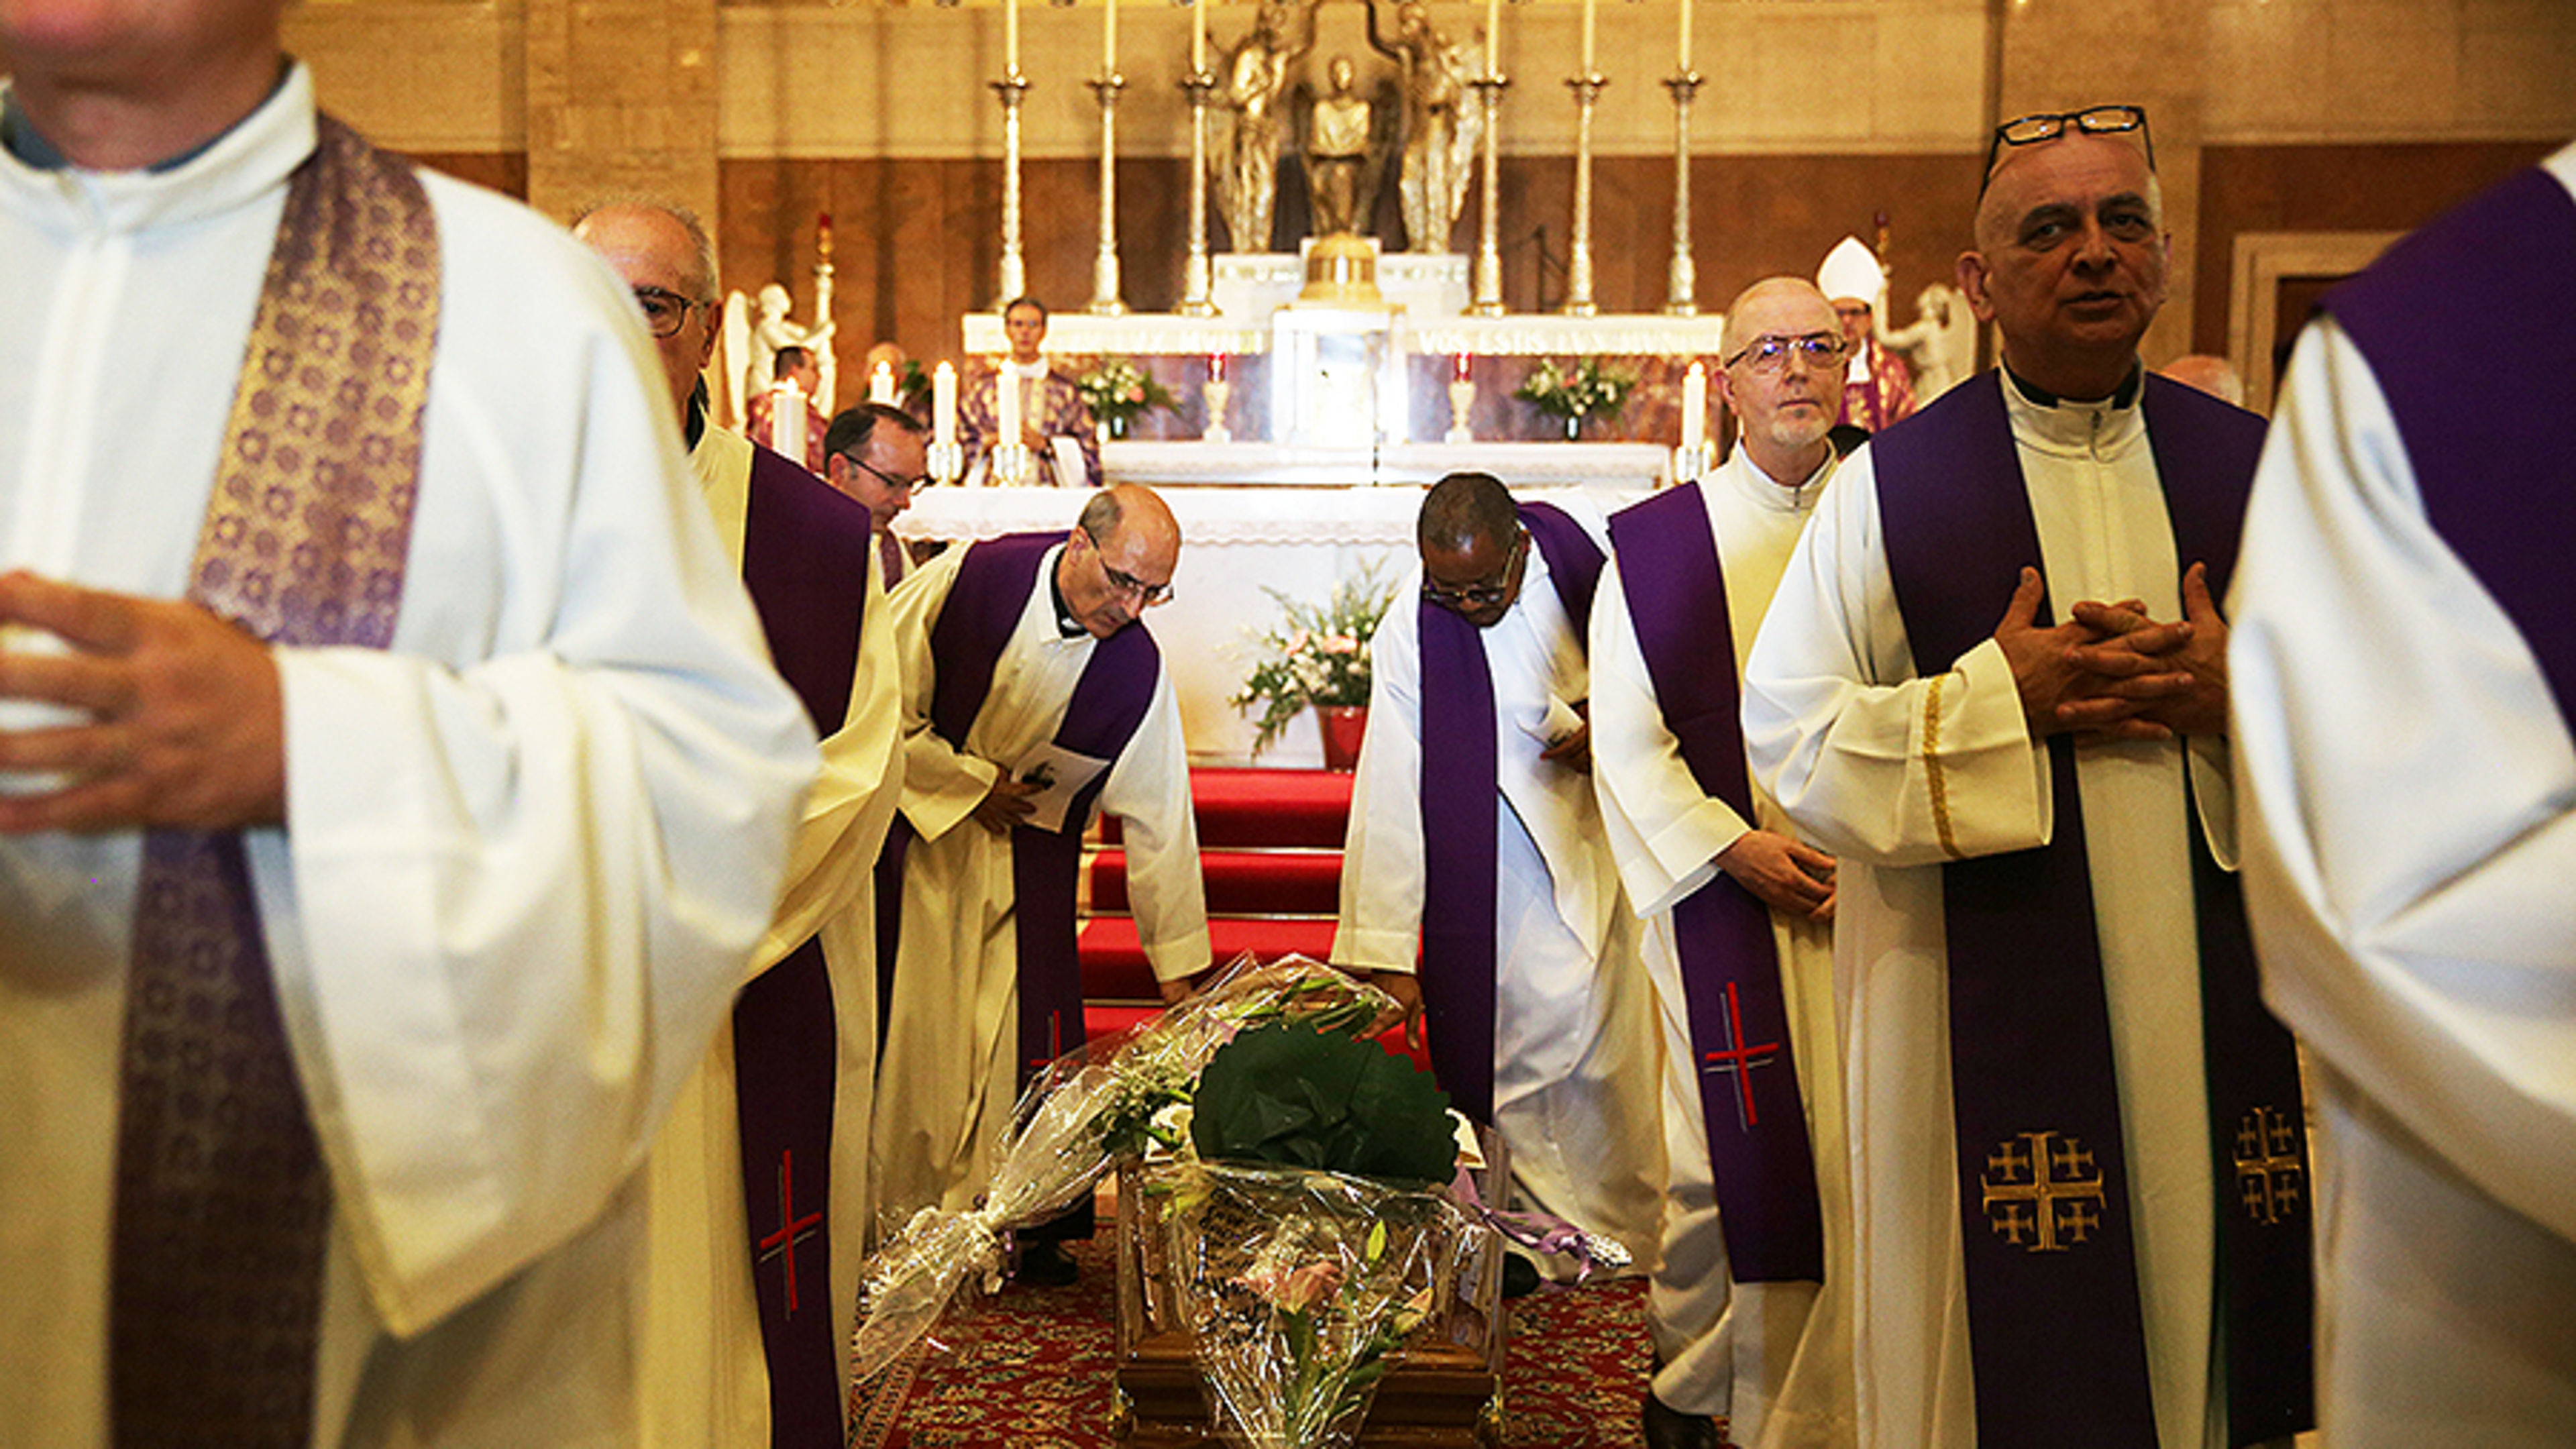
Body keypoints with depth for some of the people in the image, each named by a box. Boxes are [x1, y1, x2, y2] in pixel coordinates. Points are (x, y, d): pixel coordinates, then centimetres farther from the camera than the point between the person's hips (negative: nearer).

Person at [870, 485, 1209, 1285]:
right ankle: (897, 1218, 15)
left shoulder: (1139, 671, -17)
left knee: (1022, 1036, -3)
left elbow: (1158, 818, -11)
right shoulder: (969, 578, -21)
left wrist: (1178, 967, -10)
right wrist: (969, 784, -13)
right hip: (915, 816, -1)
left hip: (1028, 859, 1)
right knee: (911, 1027, 1)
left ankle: (1026, 1226, 14)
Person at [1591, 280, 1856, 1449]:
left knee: (1868, 1156, 3)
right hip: (1726, 901, -2)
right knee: (1728, 1159, 3)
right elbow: (1623, 738, -1)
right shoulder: (1656, 544, 3)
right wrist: (1736, 844, -10)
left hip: (1869, 897, 2)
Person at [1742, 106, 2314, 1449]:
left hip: (2220, 985, 3)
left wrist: (2239, 699, -10)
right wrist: (1999, 696, -15)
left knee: (2214, 1305, 11)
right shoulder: (1888, 485, -1)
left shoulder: (2259, 470, 8)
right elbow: (1785, 731, -5)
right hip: (1982, 1006, -3)